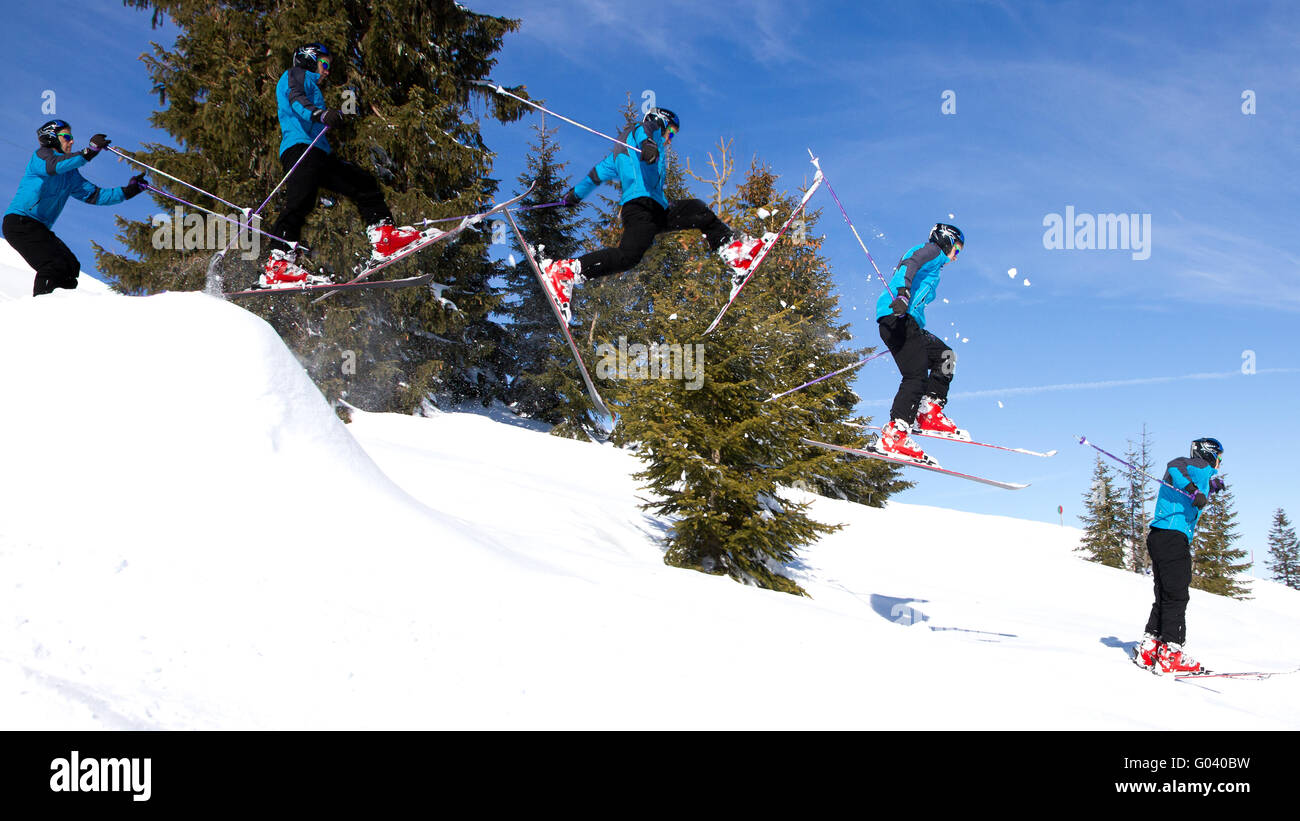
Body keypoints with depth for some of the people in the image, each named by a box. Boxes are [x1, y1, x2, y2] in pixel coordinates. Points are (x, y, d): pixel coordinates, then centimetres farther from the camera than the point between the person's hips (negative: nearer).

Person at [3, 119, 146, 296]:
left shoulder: (70, 173, 19)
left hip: (40, 227, 9)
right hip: (19, 222, -9)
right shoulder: (40, 155, -3)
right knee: (54, 266, -21)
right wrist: (89, 151, -35)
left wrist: (127, 191, 4)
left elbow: (94, 195, 15)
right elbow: (54, 165, -27)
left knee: (71, 267, 0)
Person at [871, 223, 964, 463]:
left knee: (945, 357, 16)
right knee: (917, 376, -19)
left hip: (906, 321, 10)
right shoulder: (933, 251, 9)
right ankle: (893, 435, -30)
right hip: (898, 317, -10)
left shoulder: (933, 262, 36)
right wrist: (903, 293, -31)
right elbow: (909, 264, -14)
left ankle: (928, 413, 4)